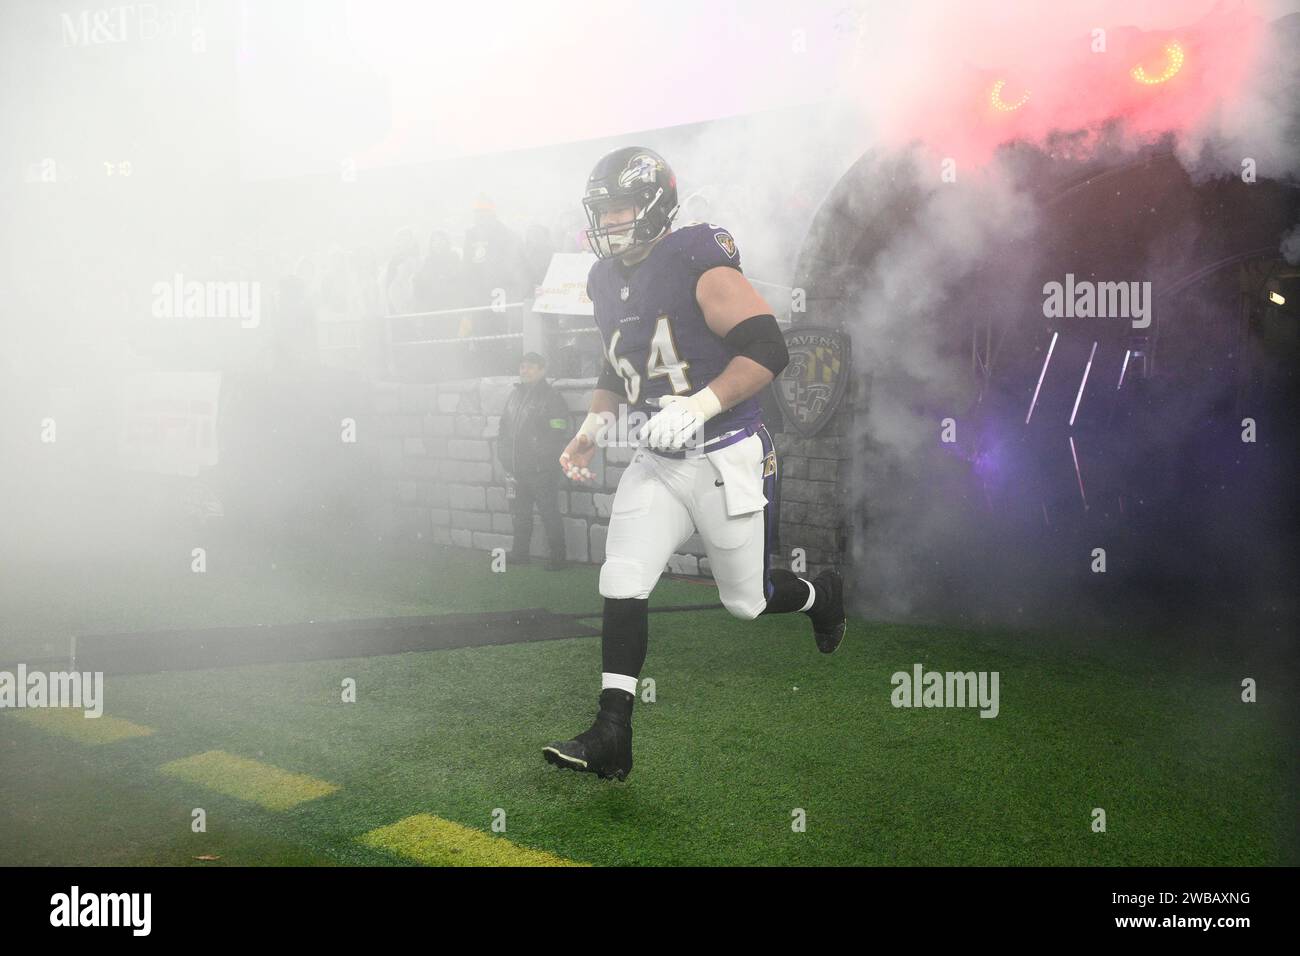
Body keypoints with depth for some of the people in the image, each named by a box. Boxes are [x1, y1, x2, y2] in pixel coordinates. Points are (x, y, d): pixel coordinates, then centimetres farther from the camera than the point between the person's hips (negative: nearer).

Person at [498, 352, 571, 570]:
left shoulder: (552, 398, -7)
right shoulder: (514, 395, 13)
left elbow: (558, 434, -13)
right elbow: (503, 427, 21)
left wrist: (542, 457, -17)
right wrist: (503, 453, 12)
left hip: (541, 470, -7)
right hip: (516, 470, 7)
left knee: (550, 515, -2)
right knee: (519, 514, 16)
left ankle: (556, 558, 4)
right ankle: (519, 554, 28)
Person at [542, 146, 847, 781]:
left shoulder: (698, 264, -16)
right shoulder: (604, 280, 9)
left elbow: (768, 351, -23)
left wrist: (698, 406, -31)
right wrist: (593, 426, 12)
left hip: (727, 456, -6)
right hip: (656, 462, 6)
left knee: (745, 599, 8)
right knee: (622, 585, -8)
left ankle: (821, 594, 42)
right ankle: (611, 738, -2)